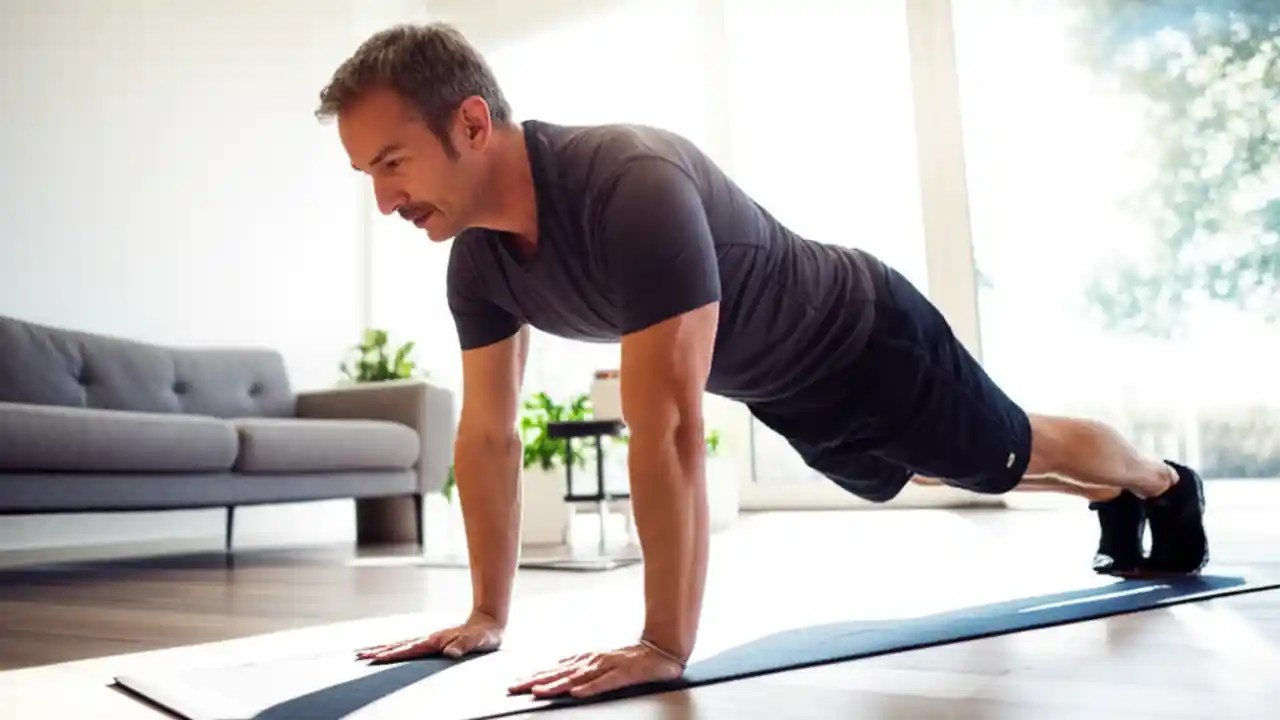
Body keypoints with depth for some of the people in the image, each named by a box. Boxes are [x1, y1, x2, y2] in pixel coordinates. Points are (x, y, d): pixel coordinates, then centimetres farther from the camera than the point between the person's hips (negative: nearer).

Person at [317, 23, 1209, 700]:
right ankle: (1118, 503, 59)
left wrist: (666, 645, -42)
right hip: (784, 390, 7)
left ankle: (1167, 485, 54)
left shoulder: (634, 188, -43)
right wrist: (488, 616, -8)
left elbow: (667, 428, -45)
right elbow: (489, 434, -10)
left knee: (1012, 455, 19)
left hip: (866, 339, -7)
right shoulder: (479, 256, -16)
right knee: (962, 474, 30)